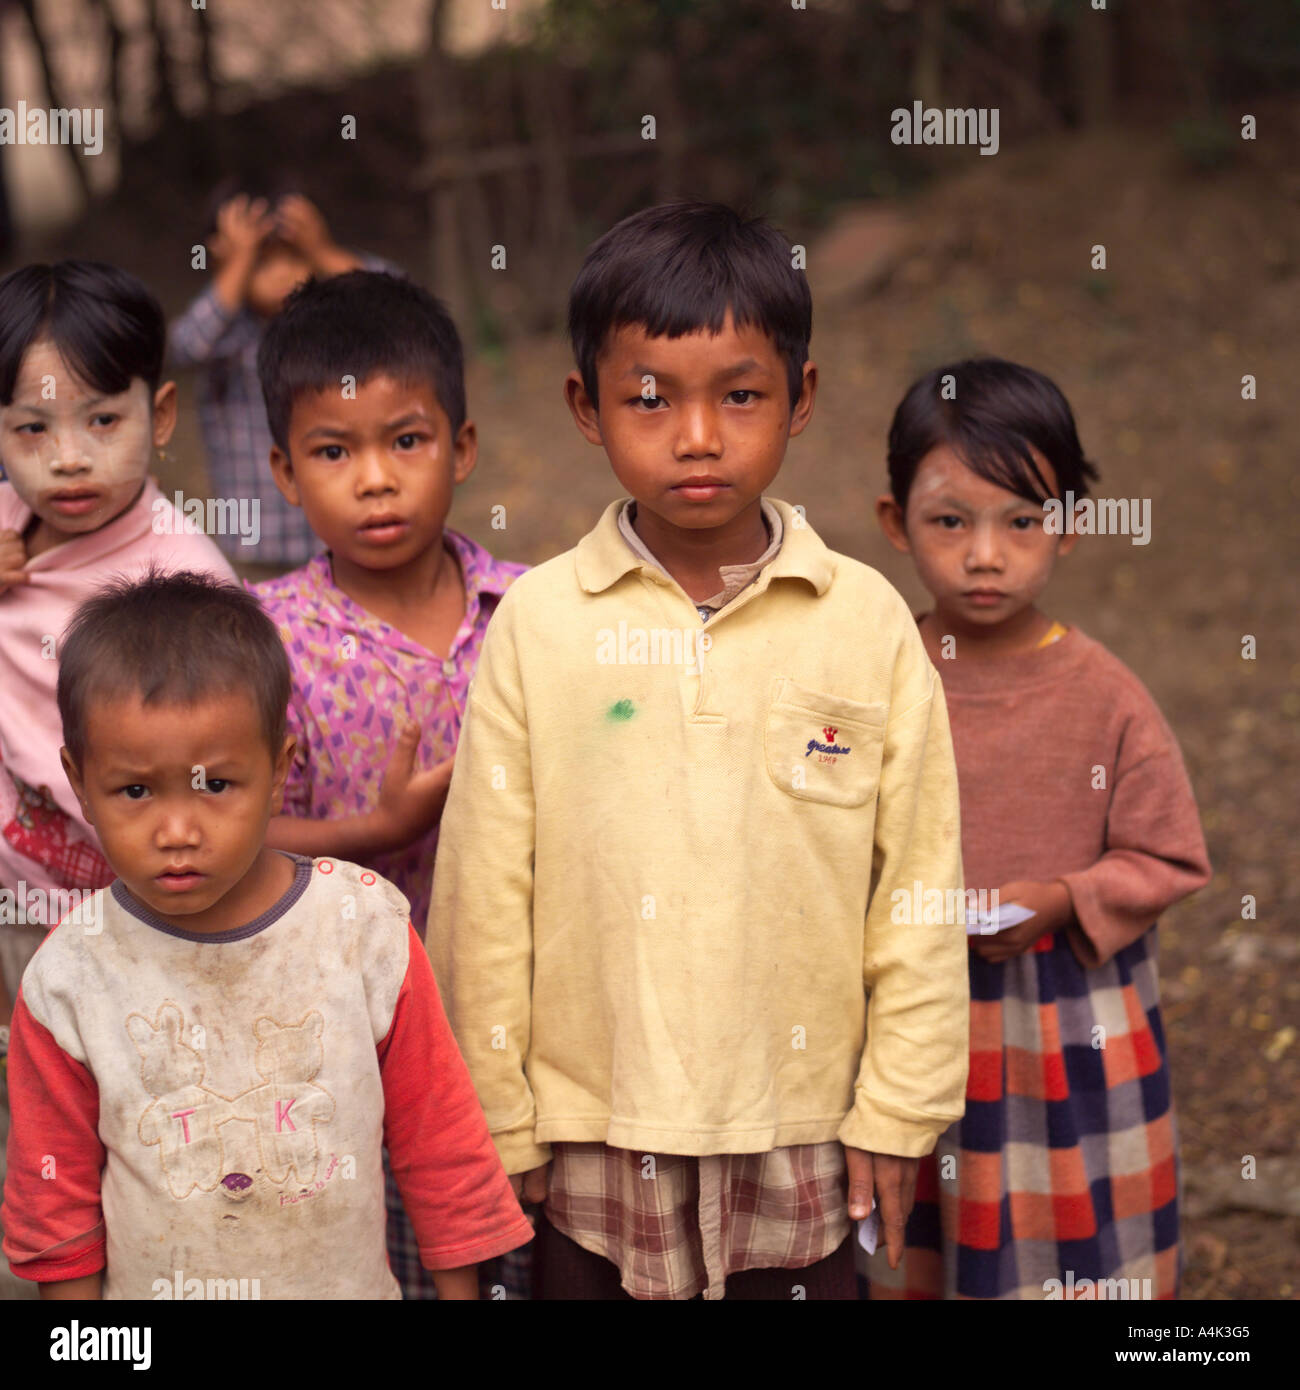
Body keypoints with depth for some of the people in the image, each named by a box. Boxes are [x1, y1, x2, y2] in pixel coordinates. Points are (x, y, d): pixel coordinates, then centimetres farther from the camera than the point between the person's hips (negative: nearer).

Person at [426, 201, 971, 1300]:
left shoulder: (868, 622, -4)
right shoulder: (538, 622, -5)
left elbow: (920, 884, 0)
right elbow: (483, 892, -2)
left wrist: (898, 1108, 1)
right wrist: (493, 1120, 1)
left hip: (801, 1137, 0)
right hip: (592, 1134, 0)